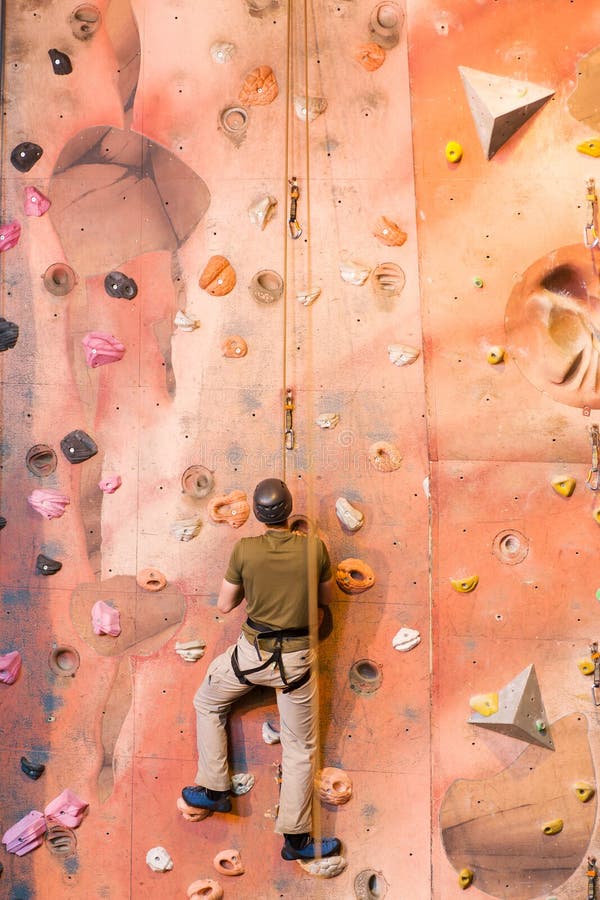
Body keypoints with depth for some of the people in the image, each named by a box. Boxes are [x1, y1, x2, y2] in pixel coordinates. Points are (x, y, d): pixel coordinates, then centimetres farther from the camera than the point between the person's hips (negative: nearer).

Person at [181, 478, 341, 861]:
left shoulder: (245, 549, -13)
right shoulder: (315, 546, -12)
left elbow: (225, 605, -2)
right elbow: (327, 598, 5)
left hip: (252, 652, 0)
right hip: (298, 657, 1)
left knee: (208, 703, 28)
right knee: (301, 747, 14)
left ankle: (214, 790, 32)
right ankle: (296, 837, 20)